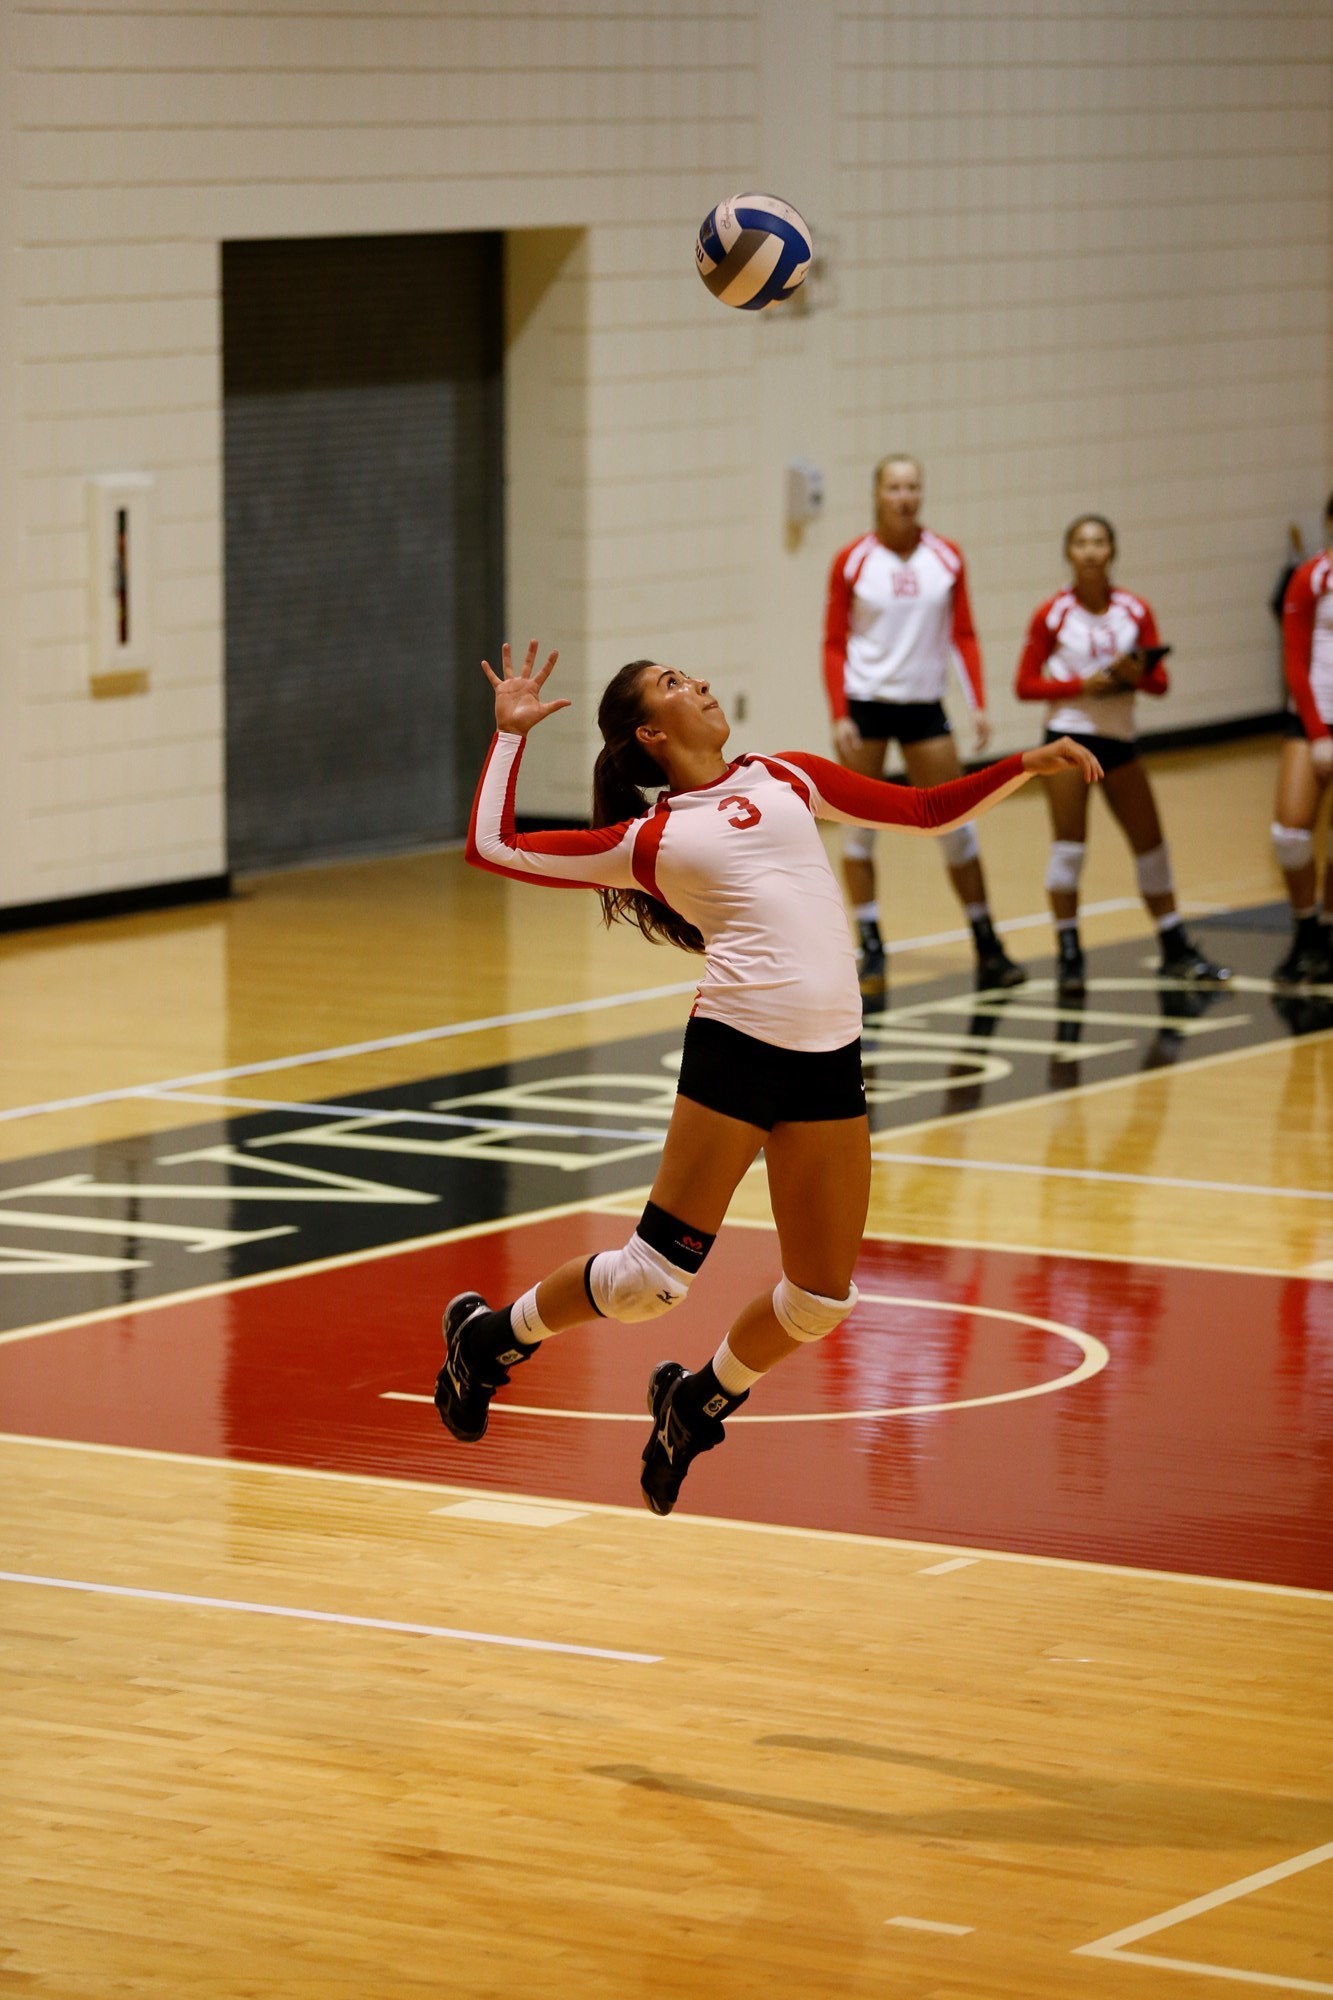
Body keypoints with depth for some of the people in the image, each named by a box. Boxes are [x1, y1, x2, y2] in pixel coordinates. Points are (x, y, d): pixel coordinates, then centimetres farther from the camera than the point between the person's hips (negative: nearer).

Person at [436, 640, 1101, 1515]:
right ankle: (492, 1337, 19)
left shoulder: (788, 777, 19)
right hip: (737, 1049, -4)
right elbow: (494, 847, 8)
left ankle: (699, 1403, 29)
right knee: (653, 1278, -5)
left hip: (831, 1061, 4)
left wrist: (1028, 765, 14)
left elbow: (927, 811, 23)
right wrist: (511, 734, 12)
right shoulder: (646, 840, 7)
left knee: (821, 1302, 4)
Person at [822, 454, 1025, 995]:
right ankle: (872, 951, 9)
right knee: (861, 827, 1)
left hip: (924, 705, 2)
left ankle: (987, 949, 10)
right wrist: (839, 715, -11)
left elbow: (963, 635, 3)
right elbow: (834, 642, -3)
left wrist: (978, 703, -5)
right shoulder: (852, 560, -6)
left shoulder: (946, 558, 0)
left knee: (956, 826, 2)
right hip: (865, 704, -2)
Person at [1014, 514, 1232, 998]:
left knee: (1150, 843, 8)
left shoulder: (1135, 611, 2)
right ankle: (1068, 956, 2)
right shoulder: (1053, 614, -6)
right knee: (1069, 845, -7)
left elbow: (1160, 682, 4)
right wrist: (1083, 684, -17)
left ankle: (1176, 950, 19)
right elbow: (1025, 685, -5)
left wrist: (1136, 675, -19)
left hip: (1119, 738, 3)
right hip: (1069, 736, -3)